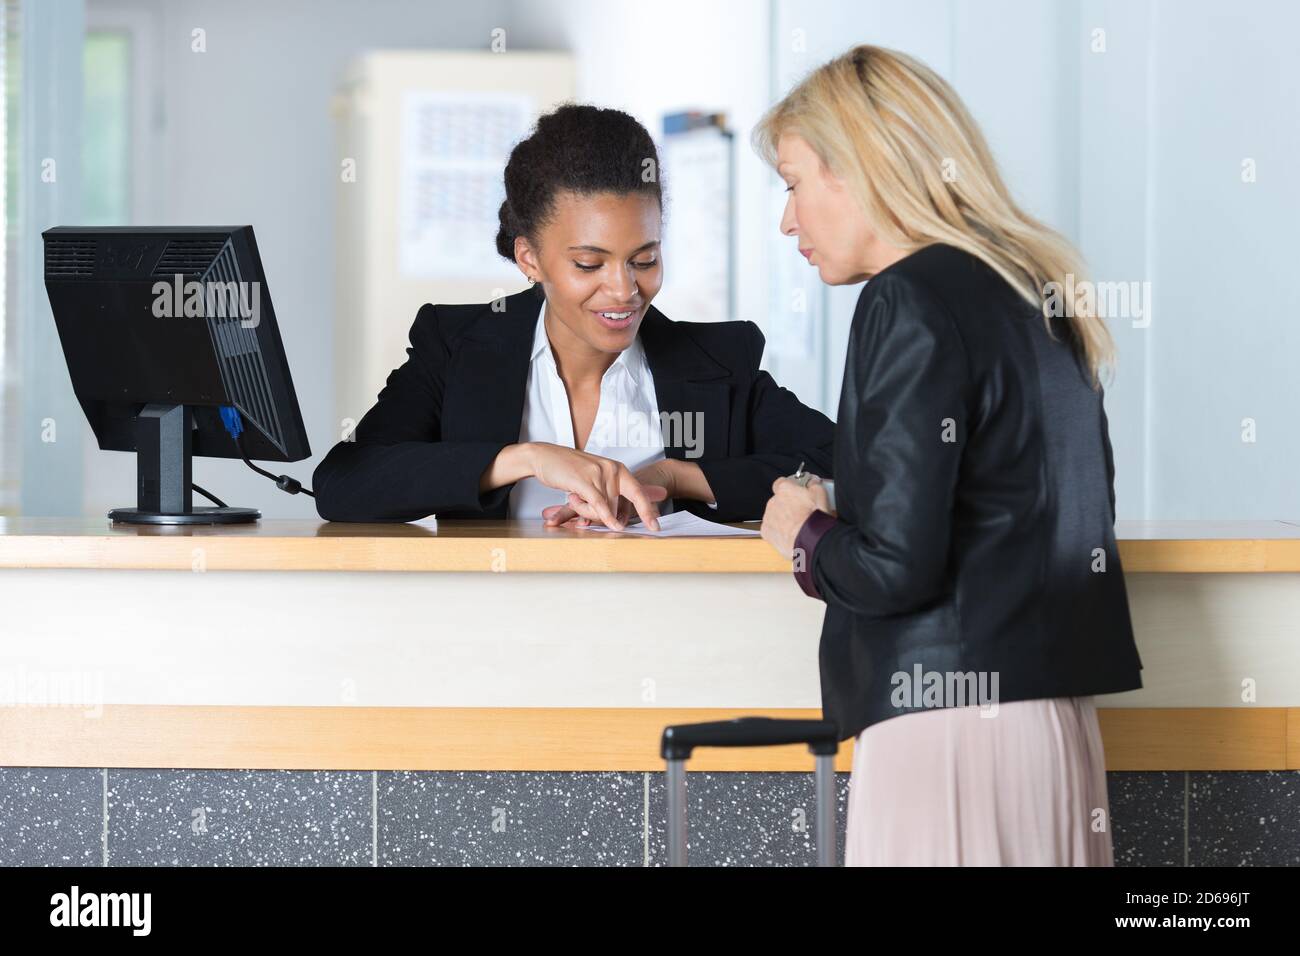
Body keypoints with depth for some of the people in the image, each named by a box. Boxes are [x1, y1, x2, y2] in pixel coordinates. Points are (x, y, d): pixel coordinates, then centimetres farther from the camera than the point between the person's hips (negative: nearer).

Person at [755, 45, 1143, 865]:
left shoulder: (912, 303, -10)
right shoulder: (1033, 294, 15)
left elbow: (895, 568, -17)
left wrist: (806, 534, 4)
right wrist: (842, 515, 20)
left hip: (952, 723, -8)